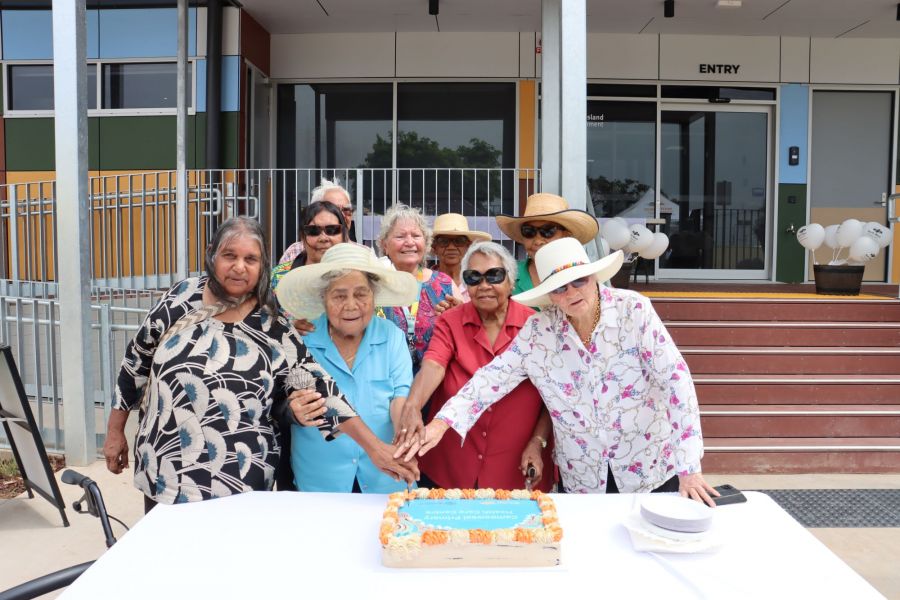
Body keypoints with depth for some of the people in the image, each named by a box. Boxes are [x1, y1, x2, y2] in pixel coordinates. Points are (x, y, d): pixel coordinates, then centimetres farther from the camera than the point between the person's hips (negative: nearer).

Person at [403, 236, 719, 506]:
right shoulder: (537, 331, -8)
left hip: (652, 471, -1)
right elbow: (493, 377, -9)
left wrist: (689, 467, -23)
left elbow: (675, 379, -18)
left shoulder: (634, 310, -15)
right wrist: (442, 422, -25)